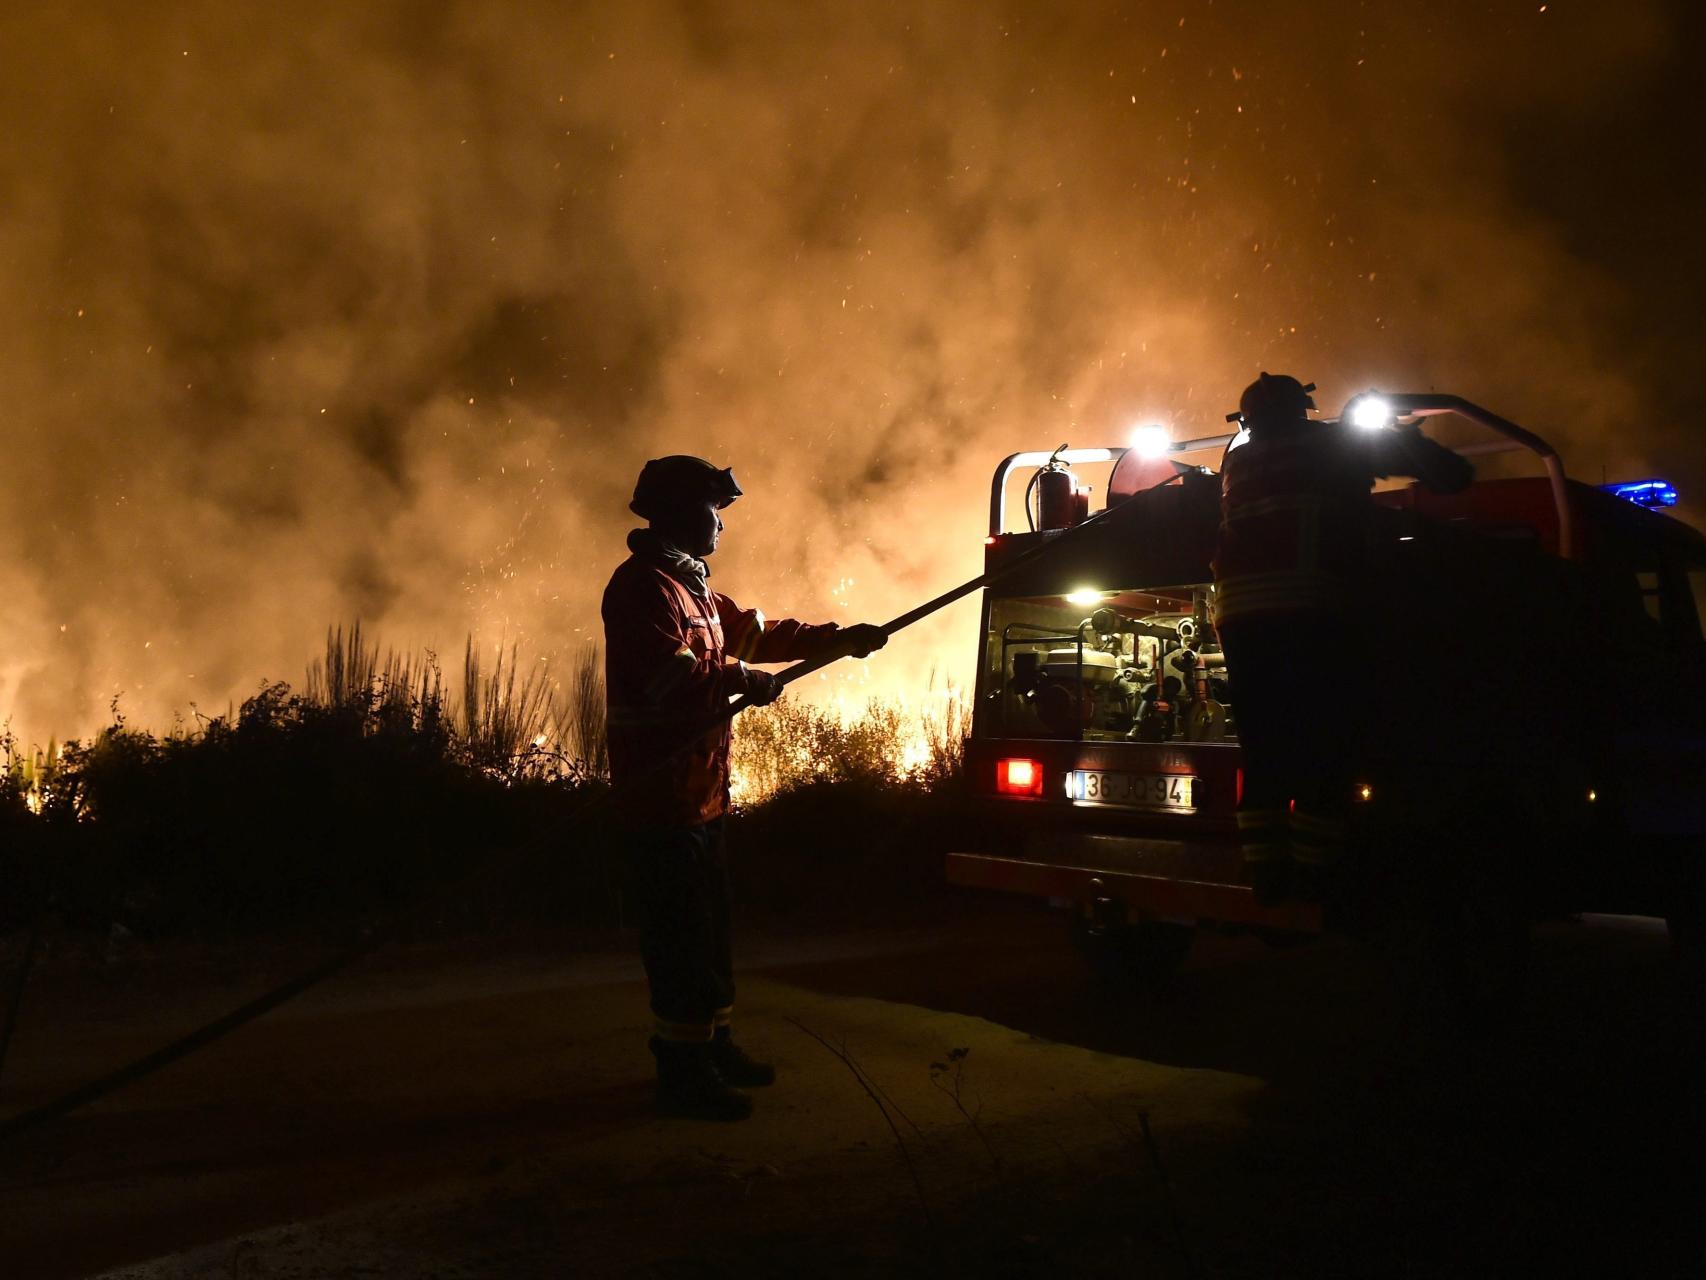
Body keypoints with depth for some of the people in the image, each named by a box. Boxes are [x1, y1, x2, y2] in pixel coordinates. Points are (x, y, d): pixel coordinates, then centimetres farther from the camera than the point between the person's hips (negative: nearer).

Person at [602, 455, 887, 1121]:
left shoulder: (690, 584, 19)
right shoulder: (643, 585, -14)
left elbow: (755, 632, 24)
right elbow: (672, 673, -26)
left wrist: (842, 638, 21)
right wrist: (743, 680, -13)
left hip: (698, 788, 11)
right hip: (663, 788, -10)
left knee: (709, 923, 17)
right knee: (682, 932, -5)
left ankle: (713, 1046, 29)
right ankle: (684, 1071, 3)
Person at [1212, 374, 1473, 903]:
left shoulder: (1237, 462, 23)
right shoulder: (1334, 443, 13)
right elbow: (1448, 473, 15)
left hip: (1238, 612, 4)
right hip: (1310, 609, -4)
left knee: (1263, 749, 7)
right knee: (1322, 747, 0)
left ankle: (1266, 873, 4)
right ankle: (1312, 874, -4)